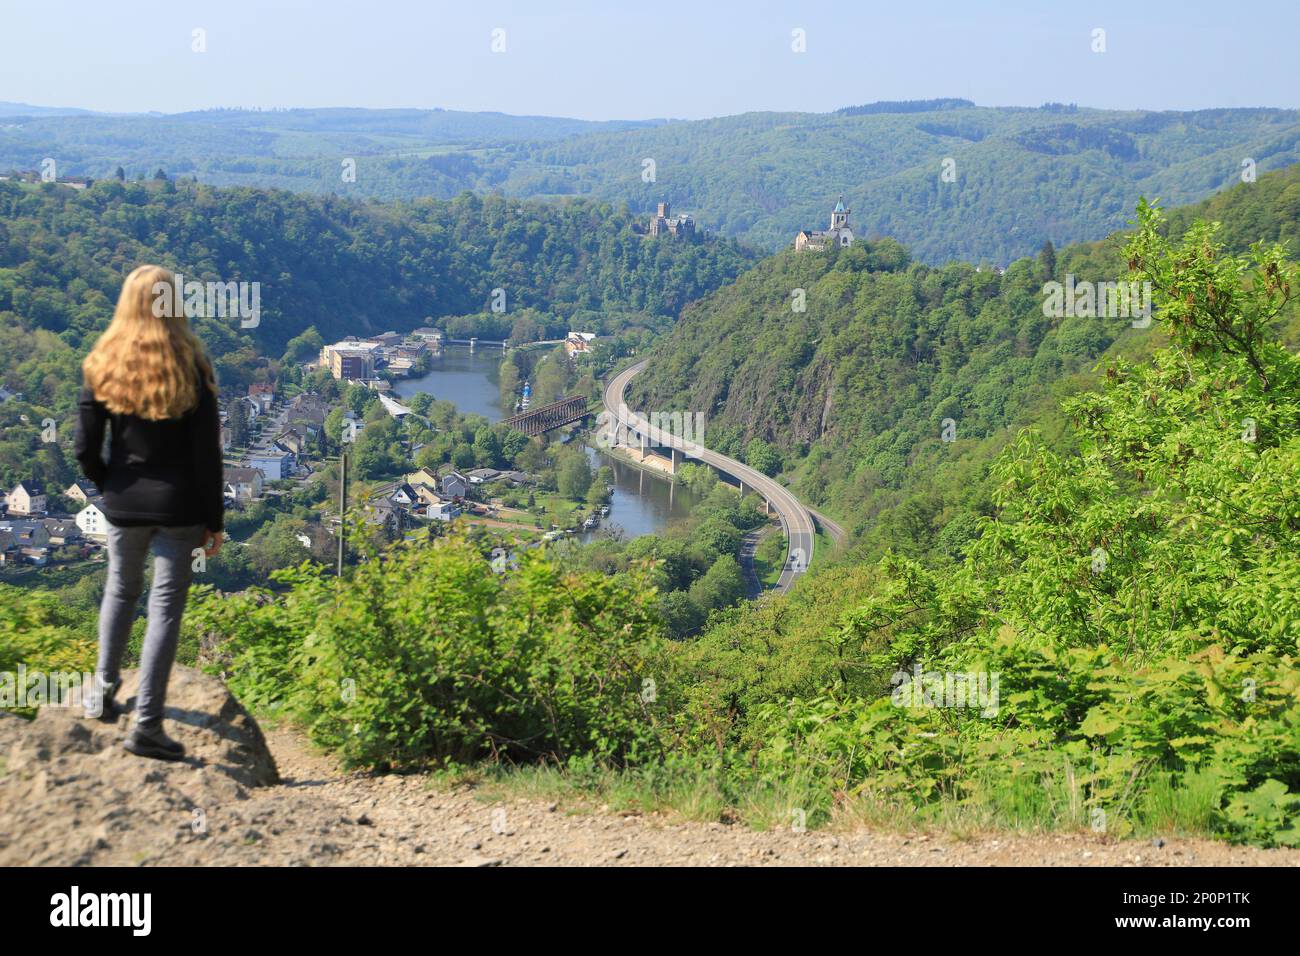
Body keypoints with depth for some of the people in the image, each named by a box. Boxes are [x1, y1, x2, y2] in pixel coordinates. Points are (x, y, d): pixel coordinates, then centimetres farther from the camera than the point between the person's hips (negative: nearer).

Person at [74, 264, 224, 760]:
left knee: (121, 590, 25)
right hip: (180, 506, -2)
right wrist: (214, 520, -1)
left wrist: (110, 486, 15)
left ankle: (104, 689, 31)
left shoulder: (102, 365, -4)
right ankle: (146, 724, 2)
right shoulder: (190, 366, -10)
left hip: (124, 503, 3)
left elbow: (85, 449, -4)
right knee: (166, 606, 2)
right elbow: (207, 454, -9)